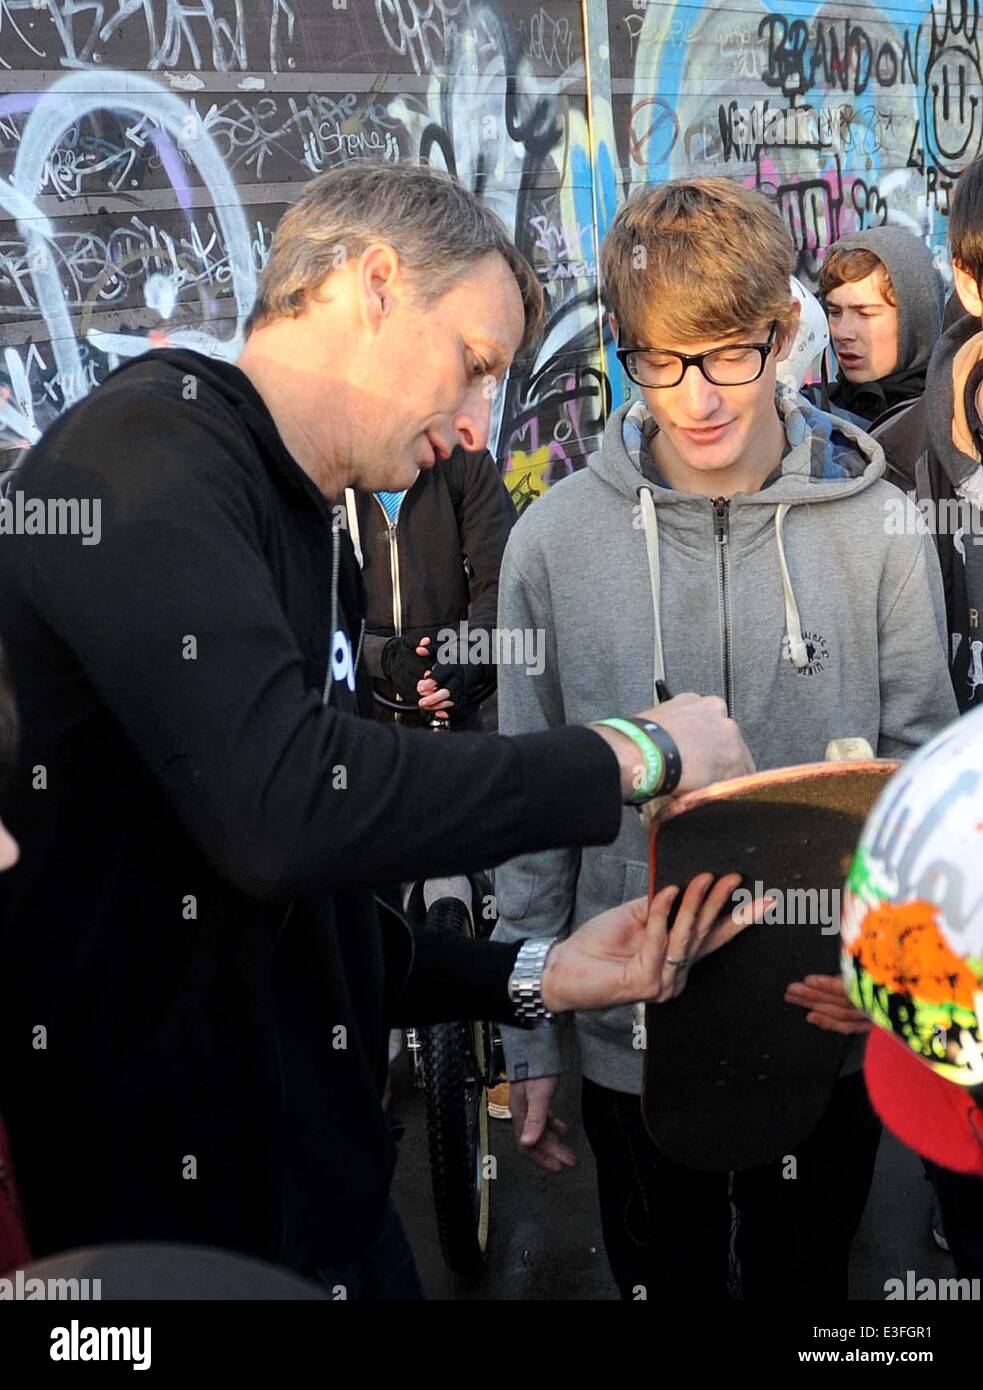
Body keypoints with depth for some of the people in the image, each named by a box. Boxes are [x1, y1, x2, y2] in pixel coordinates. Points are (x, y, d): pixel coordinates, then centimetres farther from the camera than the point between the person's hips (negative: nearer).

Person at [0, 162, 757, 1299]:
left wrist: (538, 980, 6)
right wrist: (634, 757, -20)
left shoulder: (310, 537, 13)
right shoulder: (146, 450, -16)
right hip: (181, 1209, -8)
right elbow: (287, 810, -32)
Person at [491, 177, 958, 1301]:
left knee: (806, 1283, 22)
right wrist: (529, 1039, 0)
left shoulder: (878, 529, -7)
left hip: (832, 1029, 1)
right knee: (666, 1285, 20)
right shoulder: (555, 538, -7)